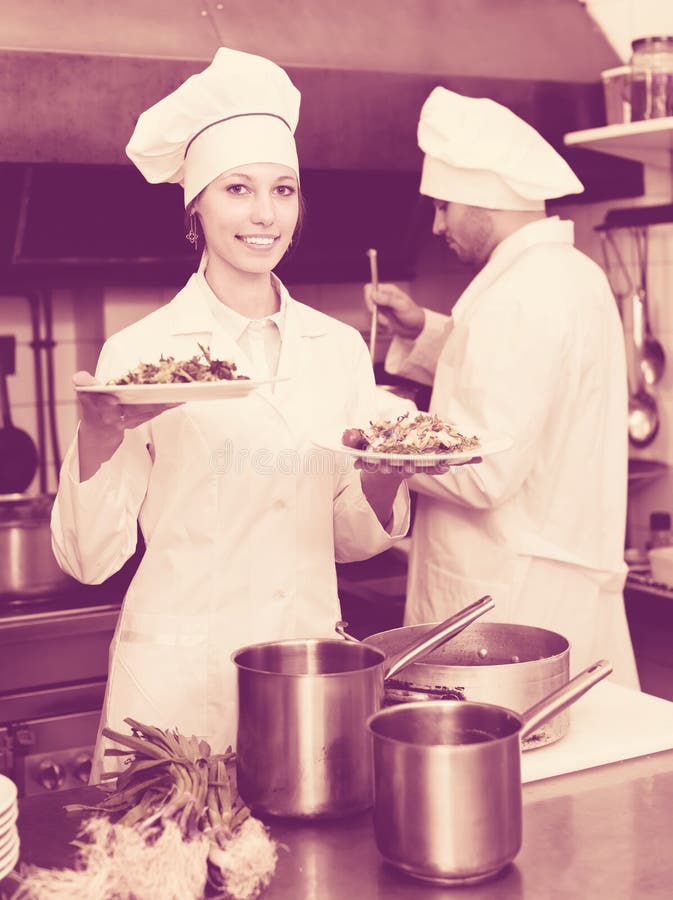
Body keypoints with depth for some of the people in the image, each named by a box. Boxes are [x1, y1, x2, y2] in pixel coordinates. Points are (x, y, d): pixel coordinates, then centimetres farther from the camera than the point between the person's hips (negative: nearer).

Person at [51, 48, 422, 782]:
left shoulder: (340, 349, 4)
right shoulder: (139, 352, -6)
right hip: (177, 683, -3)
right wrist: (98, 435, -24)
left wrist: (386, 476, -8)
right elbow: (90, 557, -8)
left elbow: (351, 536, 11)